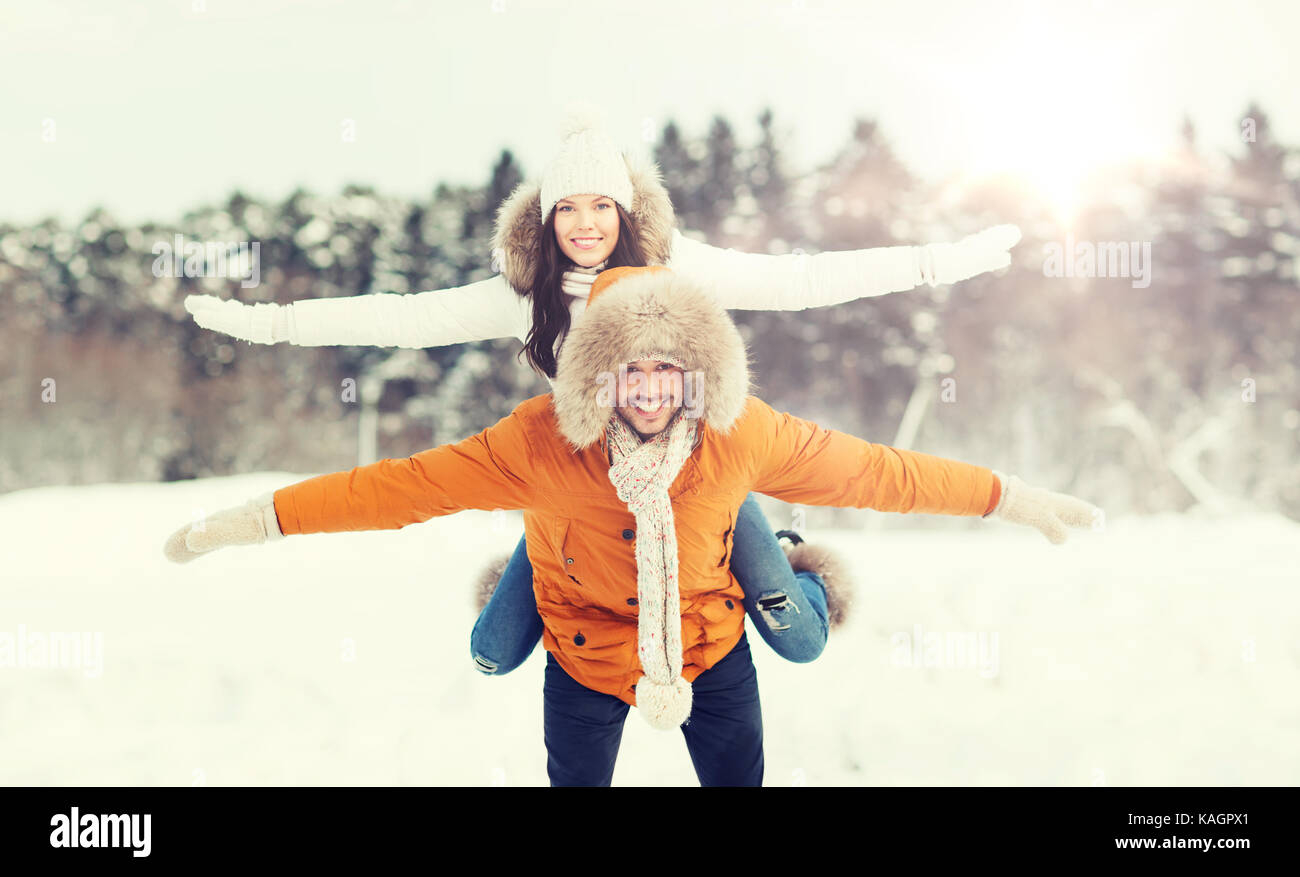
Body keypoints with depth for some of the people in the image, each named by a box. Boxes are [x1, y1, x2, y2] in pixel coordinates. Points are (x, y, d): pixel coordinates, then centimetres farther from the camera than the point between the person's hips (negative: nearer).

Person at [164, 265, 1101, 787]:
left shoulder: (742, 437, -23)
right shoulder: (542, 442, -27)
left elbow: (872, 470, -16)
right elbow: (404, 484, -26)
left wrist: (1011, 496, -10)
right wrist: (257, 520, -27)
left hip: (710, 642, 1)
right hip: (587, 652, -1)